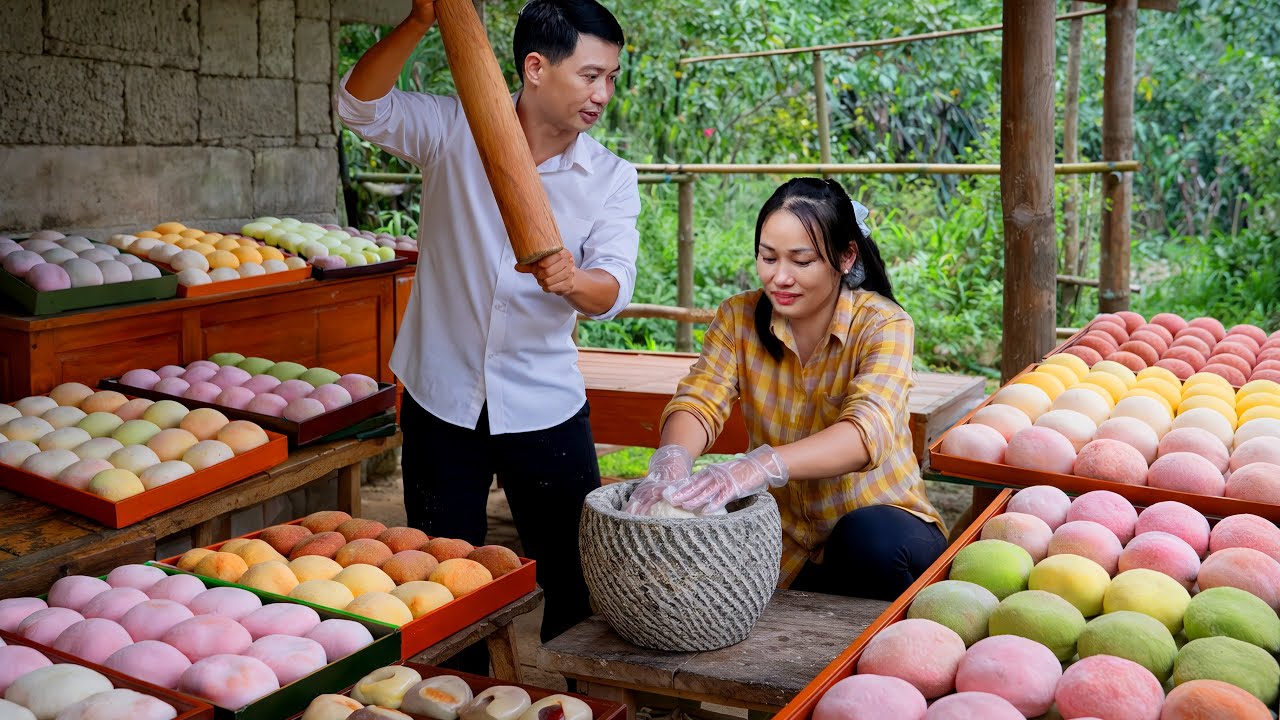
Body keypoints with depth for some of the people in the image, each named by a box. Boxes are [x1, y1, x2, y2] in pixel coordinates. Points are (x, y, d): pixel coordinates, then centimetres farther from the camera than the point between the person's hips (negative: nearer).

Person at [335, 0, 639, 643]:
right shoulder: (455, 131, -4)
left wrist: (573, 280, -40)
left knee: (575, 578, 4)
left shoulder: (611, 179, -3)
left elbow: (613, 288, -16)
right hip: (442, 397, 0)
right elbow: (361, 106, -17)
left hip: (545, 406, 1)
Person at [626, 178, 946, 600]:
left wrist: (760, 467, -50)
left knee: (872, 537, -35)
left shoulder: (882, 325, -15)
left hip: (881, 521, -4)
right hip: (784, 539, 4)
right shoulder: (738, 318, -3)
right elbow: (698, 402, -15)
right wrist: (673, 458, -41)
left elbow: (867, 431, -31)